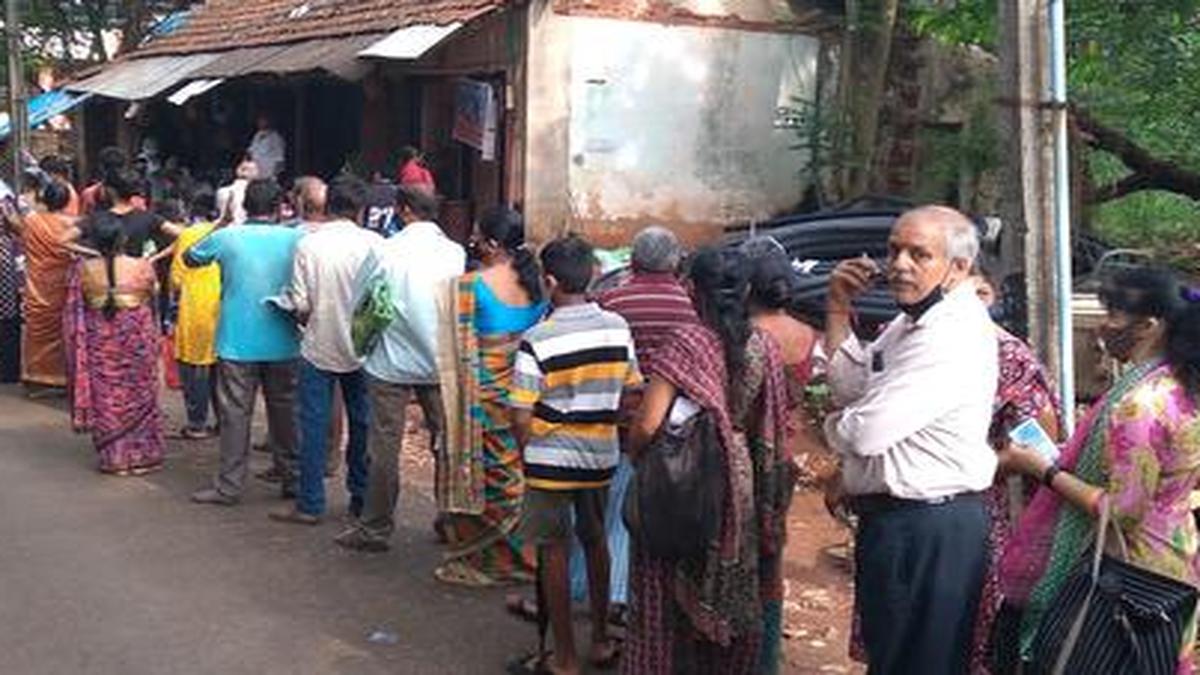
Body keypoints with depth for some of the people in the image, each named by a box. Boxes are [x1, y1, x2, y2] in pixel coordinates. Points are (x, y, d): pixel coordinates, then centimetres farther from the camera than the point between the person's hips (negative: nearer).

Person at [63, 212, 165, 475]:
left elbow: (73, 315, -1)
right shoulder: (143, 268, -10)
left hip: (99, 346, 0)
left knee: (106, 399, 11)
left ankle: (114, 458, 16)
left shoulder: (82, 271, -9)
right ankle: (143, 455, 18)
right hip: (137, 342, 0)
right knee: (140, 396, 12)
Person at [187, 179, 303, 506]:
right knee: (285, 412, 11)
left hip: (237, 343, -1)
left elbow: (190, 258, 12)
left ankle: (229, 486, 6)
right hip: (282, 344, 1)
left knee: (235, 414, 3)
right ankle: (292, 478, 19)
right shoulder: (293, 239, -5)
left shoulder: (226, 237, -5)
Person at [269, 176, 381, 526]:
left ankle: (310, 504, 9)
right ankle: (362, 499, 20)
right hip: (361, 348, 1)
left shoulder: (308, 244, -7)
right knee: (361, 423, 12)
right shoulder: (373, 243, -8)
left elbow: (301, 304, -7)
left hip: (319, 346, -1)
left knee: (314, 425, 5)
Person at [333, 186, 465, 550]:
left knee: (385, 448, 6)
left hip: (392, 362, -2)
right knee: (445, 444, 13)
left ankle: (376, 528, 14)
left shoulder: (384, 252, -11)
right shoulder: (456, 254, -6)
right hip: (442, 363, 2)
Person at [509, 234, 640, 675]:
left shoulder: (537, 340, -18)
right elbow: (632, 395, 5)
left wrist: (527, 454, 3)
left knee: (554, 552, 8)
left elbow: (521, 418, -15)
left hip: (551, 460, -4)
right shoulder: (618, 328, -4)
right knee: (596, 542, 21)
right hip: (602, 457, 5)